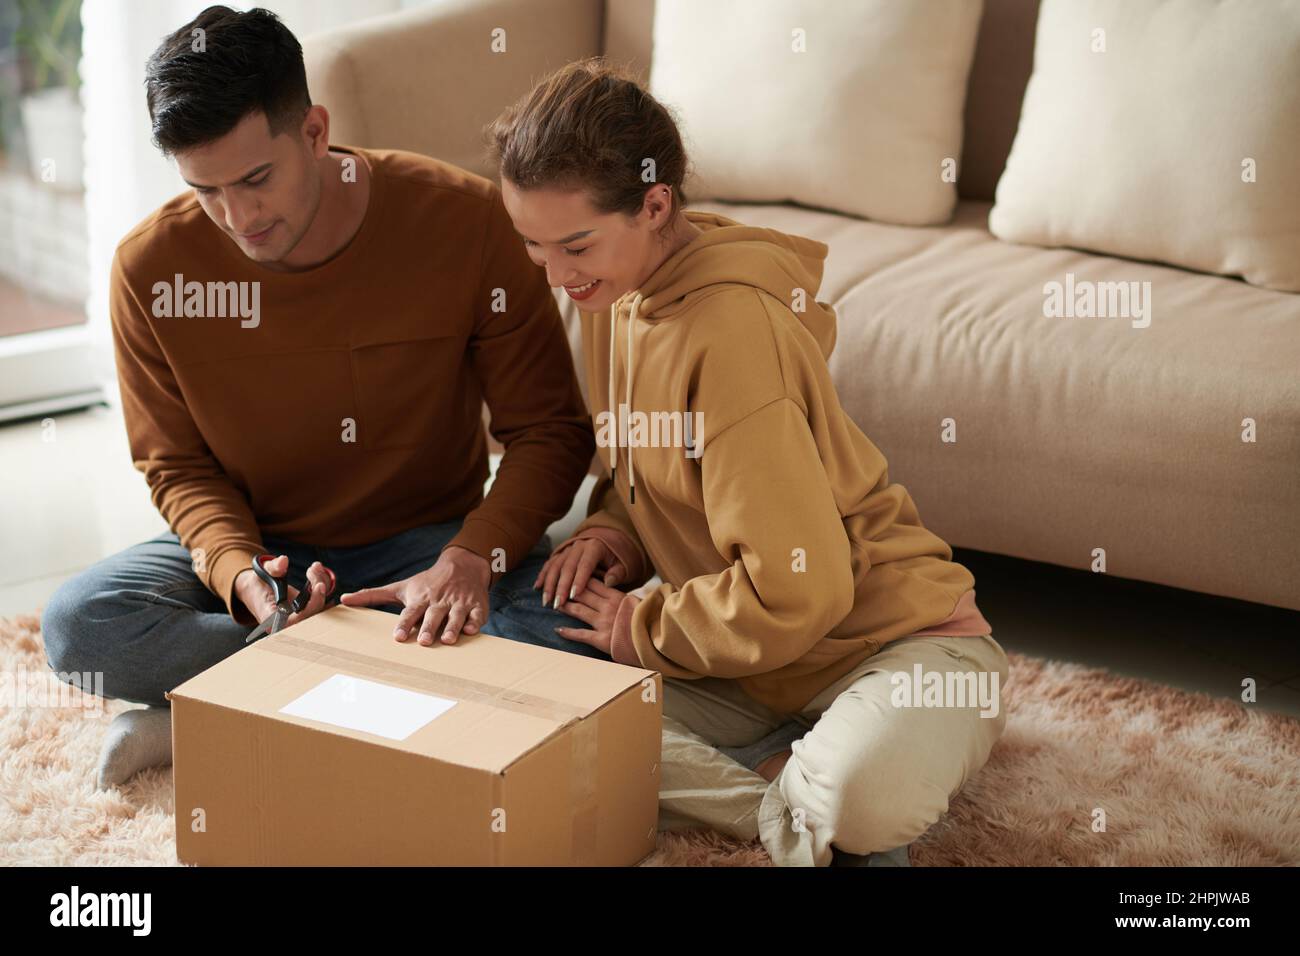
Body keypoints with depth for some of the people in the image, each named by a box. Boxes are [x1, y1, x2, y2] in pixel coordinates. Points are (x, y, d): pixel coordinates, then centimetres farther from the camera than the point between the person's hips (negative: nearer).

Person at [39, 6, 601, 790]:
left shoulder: (464, 219, -17)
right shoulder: (151, 268, -13)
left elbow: (550, 430, -11)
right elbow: (179, 467, -2)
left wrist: (471, 557, -29)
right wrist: (241, 575, -23)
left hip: (425, 542, -1)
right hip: (254, 545, 1)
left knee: (568, 648, -33)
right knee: (79, 623, -26)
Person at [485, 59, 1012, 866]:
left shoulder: (729, 325, -26)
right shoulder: (617, 286, 2)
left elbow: (794, 594, -27)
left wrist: (640, 627, -13)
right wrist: (615, 530, -2)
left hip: (890, 639, -9)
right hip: (747, 656, 9)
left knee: (862, 792, -41)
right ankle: (800, 812, -11)